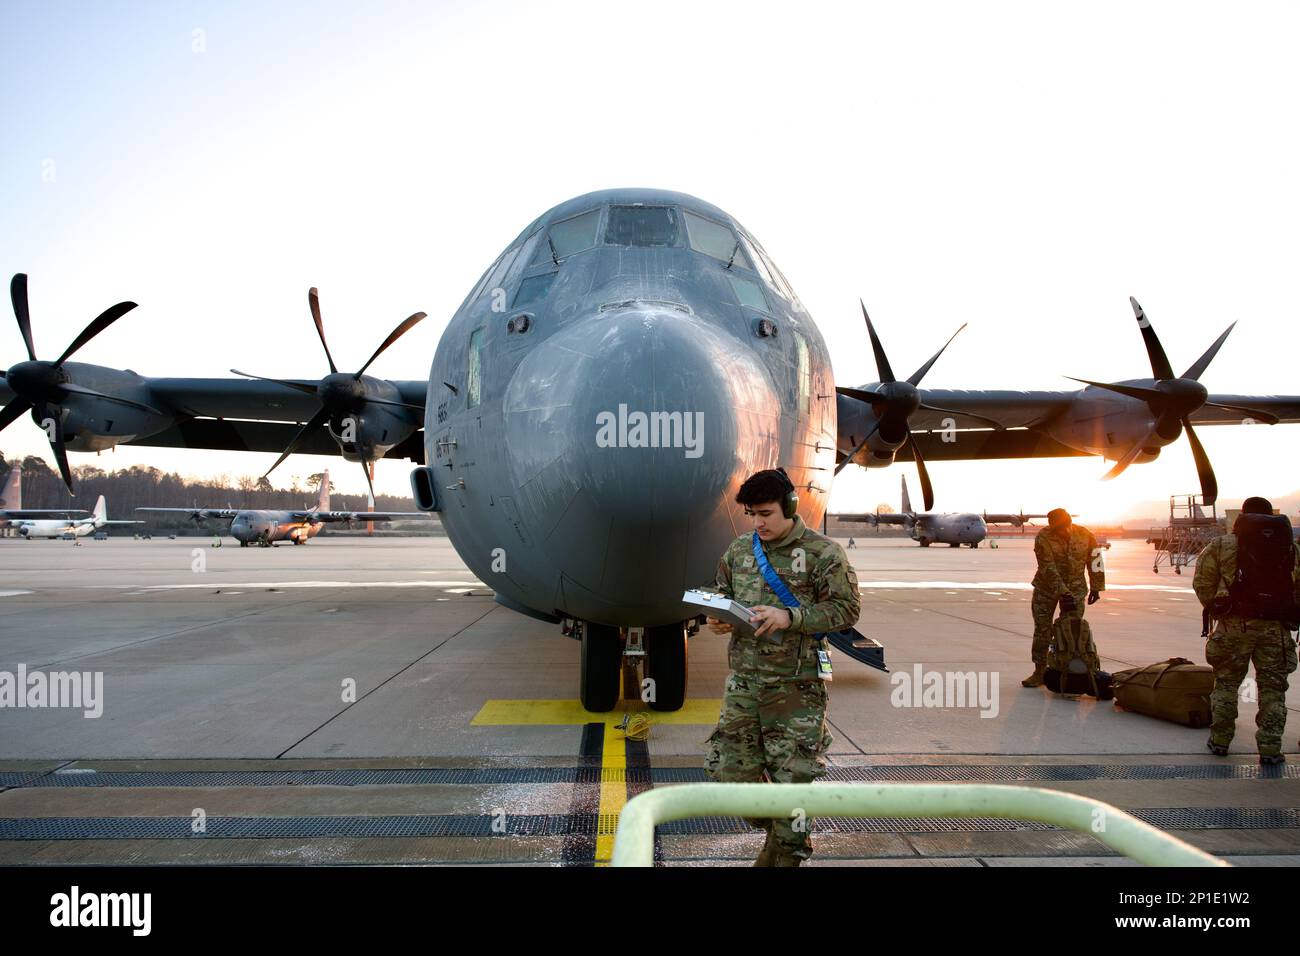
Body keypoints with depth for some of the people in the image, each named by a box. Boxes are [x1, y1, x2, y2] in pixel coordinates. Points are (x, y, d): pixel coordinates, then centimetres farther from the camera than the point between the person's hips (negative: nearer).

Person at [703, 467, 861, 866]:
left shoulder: (822, 553, -7)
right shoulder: (739, 550, 8)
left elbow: (847, 607, -8)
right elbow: (723, 596, 19)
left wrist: (790, 617, -20)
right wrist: (719, 619, -5)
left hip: (796, 687, -5)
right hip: (743, 680, 5)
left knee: (791, 777, 1)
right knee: (730, 771, 9)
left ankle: (787, 855, 24)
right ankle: (776, 831, 34)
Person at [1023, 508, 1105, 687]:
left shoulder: (1085, 535, -7)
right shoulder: (1043, 538, -18)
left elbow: (1094, 562, 5)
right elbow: (1049, 569, -24)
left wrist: (1096, 588, 6)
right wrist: (1063, 592, -31)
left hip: (1075, 589, 2)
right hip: (1046, 588, -1)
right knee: (1042, 630, 1)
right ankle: (1040, 671, 10)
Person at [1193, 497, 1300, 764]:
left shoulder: (1223, 545, 0)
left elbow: (1202, 582, -2)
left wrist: (1215, 609, 10)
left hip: (1234, 624, -1)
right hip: (1277, 628, 2)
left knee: (1226, 682, 10)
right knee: (1272, 687, 9)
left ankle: (1220, 740, 16)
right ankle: (1270, 748, 8)